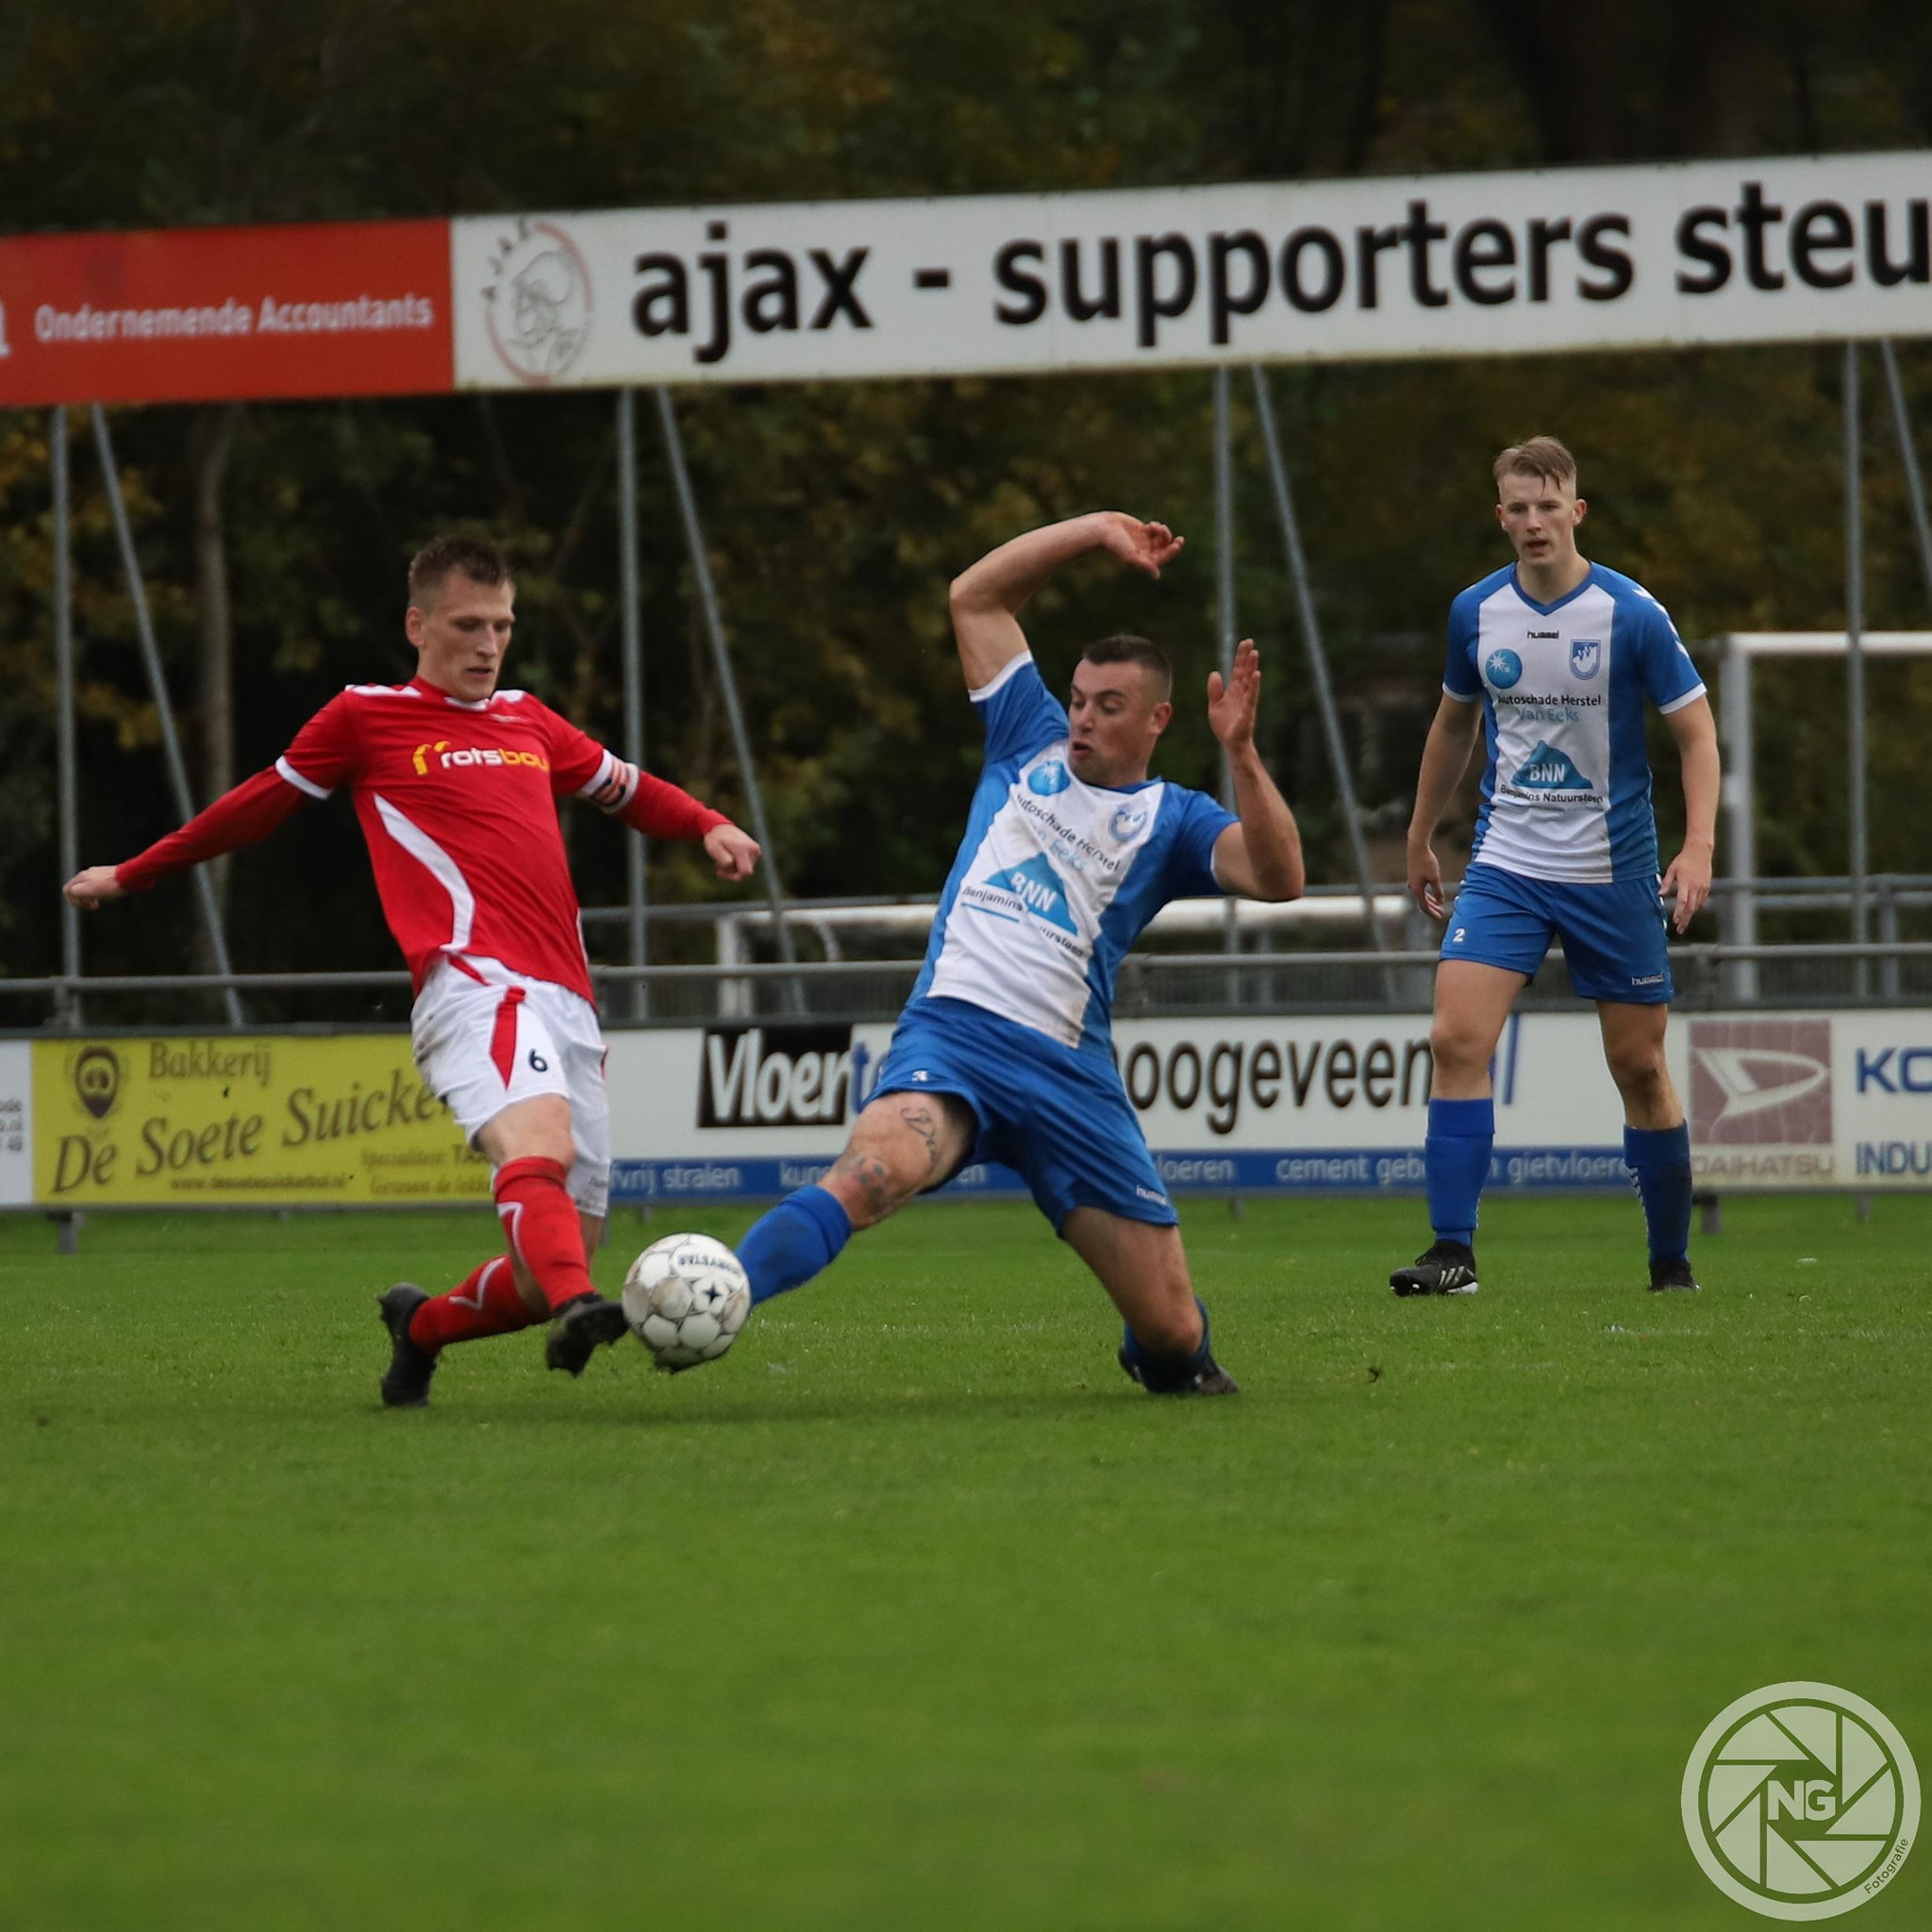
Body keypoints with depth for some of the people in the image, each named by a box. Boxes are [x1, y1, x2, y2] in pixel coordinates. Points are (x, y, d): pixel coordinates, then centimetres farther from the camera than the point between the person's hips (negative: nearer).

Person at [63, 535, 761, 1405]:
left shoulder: (528, 721, 25)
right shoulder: (366, 716, 11)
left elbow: (622, 786, 39)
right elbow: (262, 803, 23)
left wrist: (708, 825, 19)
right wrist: (133, 874, 33)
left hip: (568, 1005, 6)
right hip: (474, 984, -6)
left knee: (557, 1264, 0)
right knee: (538, 1140, -37)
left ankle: (421, 1327, 26)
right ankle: (576, 1310, -60)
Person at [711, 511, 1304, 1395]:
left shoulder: (1171, 820, 11)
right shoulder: (1032, 743, 17)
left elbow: (1277, 878, -9)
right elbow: (975, 597, 19)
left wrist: (1240, 754, -18)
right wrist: (1096, 530, 13)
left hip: (1068, 1069, 1)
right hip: (950, 1032, -1)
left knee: (1172, 1330, 0)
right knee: (876, 1166, -37)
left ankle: (1164, 1354, 39)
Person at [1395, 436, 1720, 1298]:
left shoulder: (1632, 614, -10)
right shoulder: (1475, 613, 1)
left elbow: (1697, 733, -7)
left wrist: (1698, 845, -20)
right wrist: (1420, 837, 23)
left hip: (1612, 872, -2)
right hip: (1505, 864, 2)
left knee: (1639, 1066, 4)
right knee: (1456, 1040, -15)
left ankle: (1672, 1261, 20)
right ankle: (1453, 1251, -13)